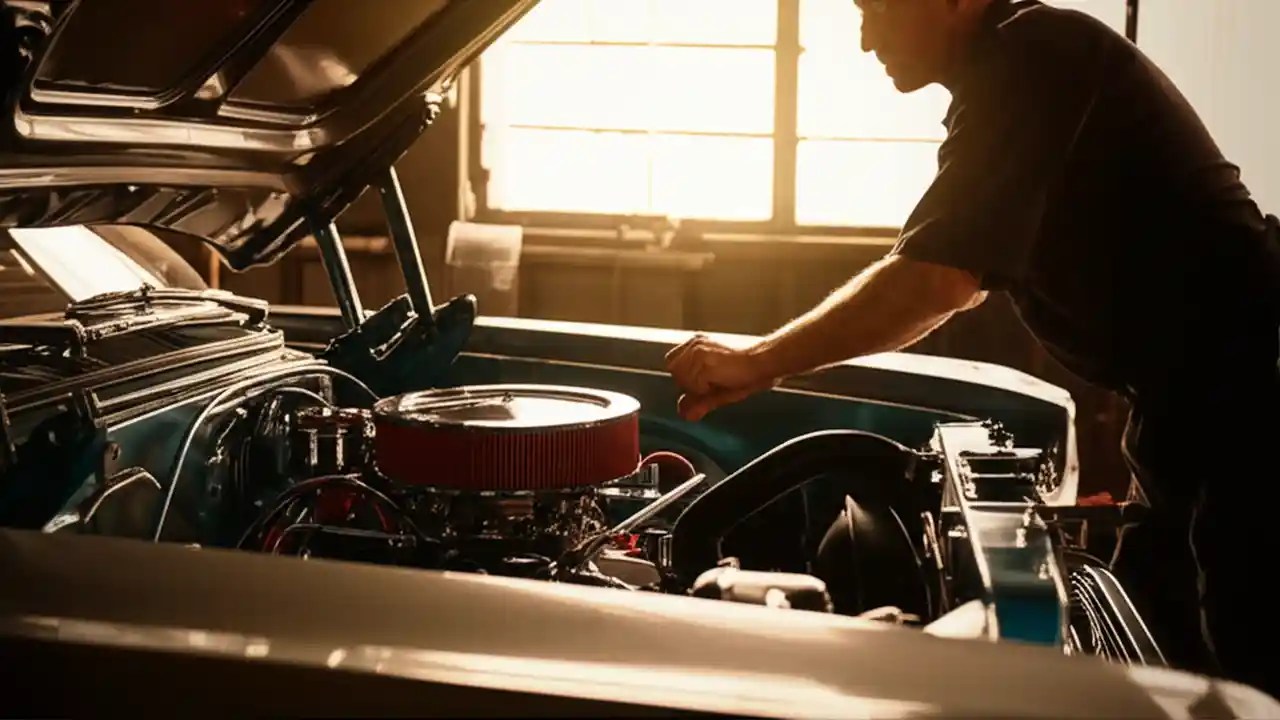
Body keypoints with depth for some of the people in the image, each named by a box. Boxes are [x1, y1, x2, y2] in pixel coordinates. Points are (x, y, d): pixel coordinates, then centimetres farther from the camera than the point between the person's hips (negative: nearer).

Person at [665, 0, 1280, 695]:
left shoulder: (1029, 60, -19)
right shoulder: (1019, 64, 13)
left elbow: (938, 280, -28)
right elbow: (967, 281, 20)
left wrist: (757, 362, -20)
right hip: (1191, 386, 11)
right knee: (1152, 608, 18)